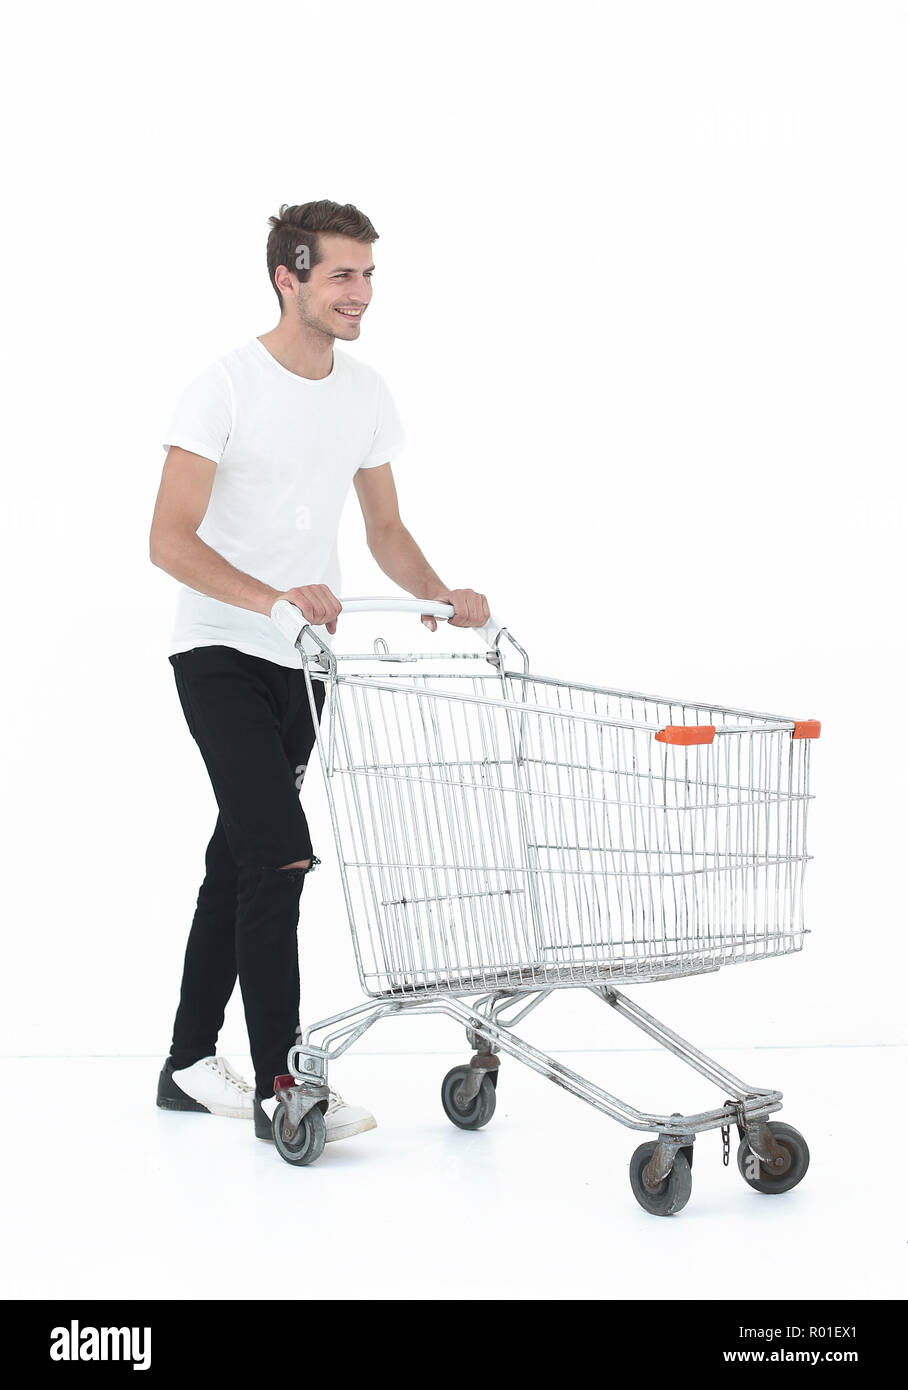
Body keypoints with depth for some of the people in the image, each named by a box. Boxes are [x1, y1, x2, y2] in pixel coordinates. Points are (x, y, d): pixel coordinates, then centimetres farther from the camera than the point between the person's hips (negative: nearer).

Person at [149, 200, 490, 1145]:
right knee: (278, 853, -17)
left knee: (241, 858, 13)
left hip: (304, 660, 7)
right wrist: (273, 600, -34)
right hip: (219, 652, -7)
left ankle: (189, 1065, 25)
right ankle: (278, 1085, -11)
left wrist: (440, 598, -6)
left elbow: (384, 529, 13)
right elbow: (169, 541, -20)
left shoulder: (366, 393, 7)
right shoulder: (225, 388, -14)